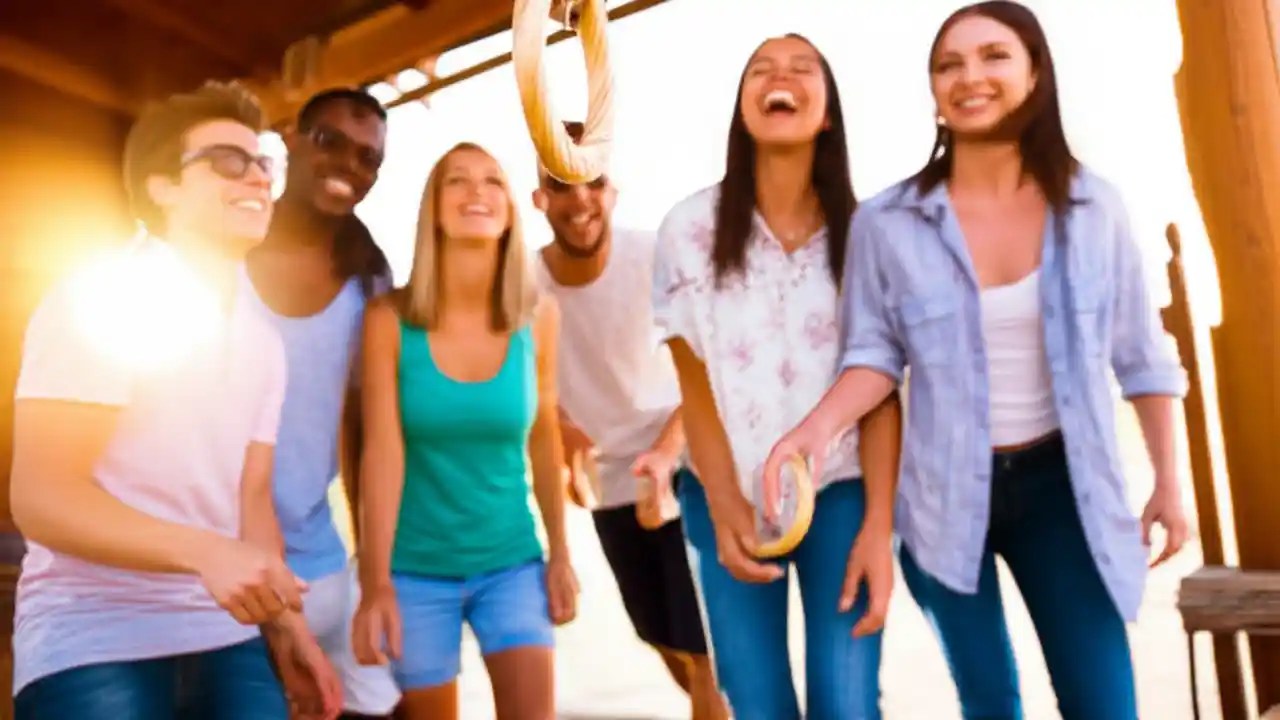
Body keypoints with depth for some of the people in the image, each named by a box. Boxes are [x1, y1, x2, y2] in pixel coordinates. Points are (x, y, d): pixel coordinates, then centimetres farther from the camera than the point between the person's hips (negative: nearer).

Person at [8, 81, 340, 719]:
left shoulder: (262, 341, 10)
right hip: (93, 641, -5)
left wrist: (284, 626, -1)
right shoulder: (98, 299, -9)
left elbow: (250, 498, 11)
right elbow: (40, 498, -16)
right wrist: (205, 552, -29)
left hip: (223, 638, 6)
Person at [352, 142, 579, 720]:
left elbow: (543, 440, 3)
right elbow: (382, 453, -14)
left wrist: (560, 555, 5)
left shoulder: (538, 316, -5)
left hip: (513, 562, 1)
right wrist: (375, 583, -17)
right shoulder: (390, 318, -12)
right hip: (417, 568, -1)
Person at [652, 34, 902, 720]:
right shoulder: (691, 227, -5)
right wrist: (723, 506, -10)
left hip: (841, 492, 0)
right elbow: (696, 384, -3)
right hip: (731, 496, 0)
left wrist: (878, 526, -11)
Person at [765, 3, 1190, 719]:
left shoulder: (1093, 206, -4)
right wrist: (819, 426, -23)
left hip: (1061, 485, 1)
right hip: (948, 493, -1)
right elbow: (875, 353, -4)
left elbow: (1142, 354, 3)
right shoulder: (888, 221, -9)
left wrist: (1169, 482, 5)